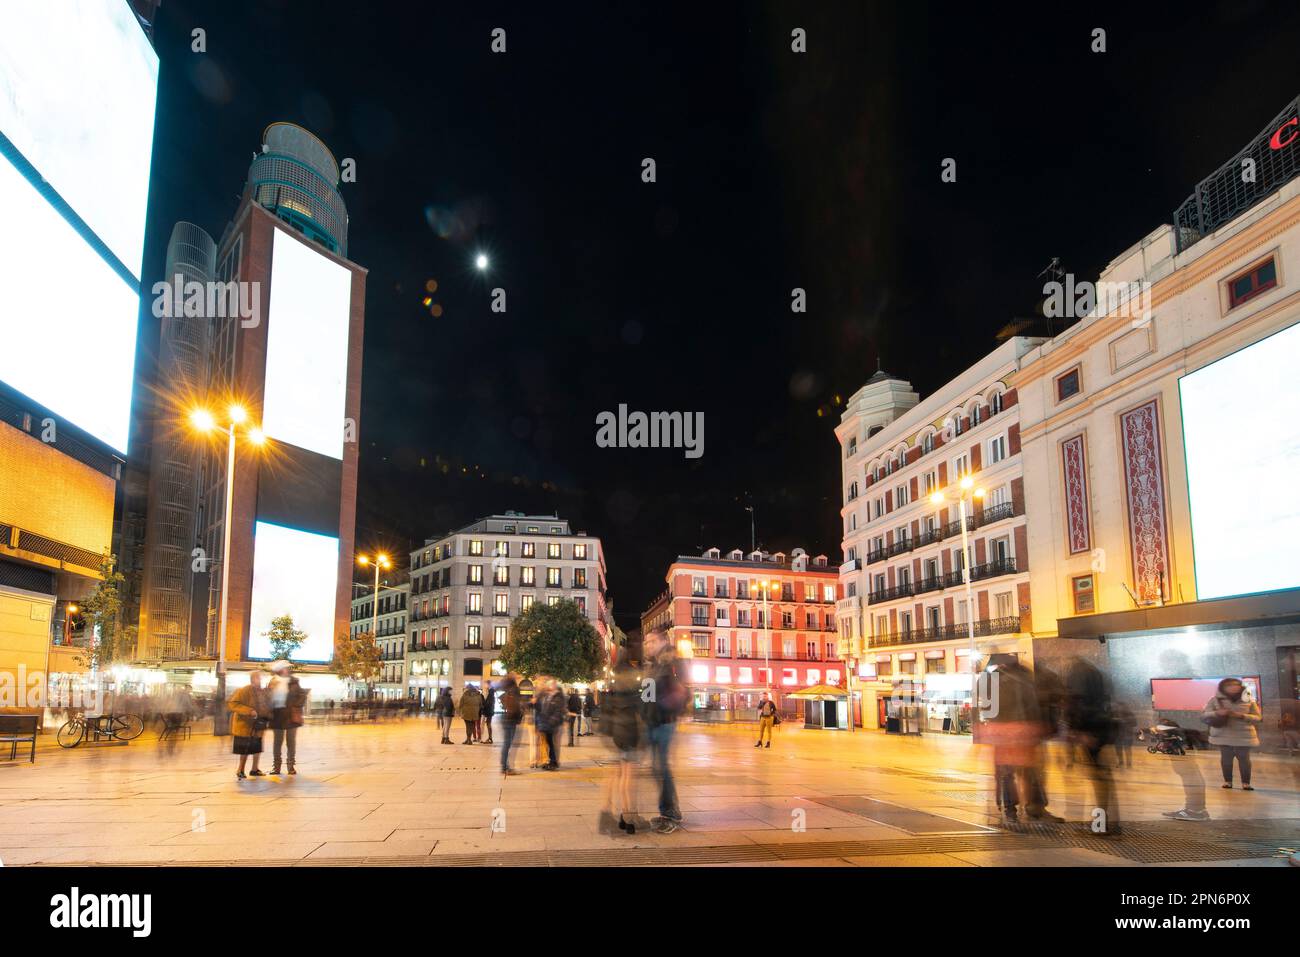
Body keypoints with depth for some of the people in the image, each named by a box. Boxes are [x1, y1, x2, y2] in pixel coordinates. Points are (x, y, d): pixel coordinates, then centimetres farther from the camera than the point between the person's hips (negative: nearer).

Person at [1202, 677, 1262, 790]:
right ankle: (1227, 781, 15)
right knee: (1226, 758, 4)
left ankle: (1246, 783, 11)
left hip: (1243, 735, 0)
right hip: (1223, 734, 0)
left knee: (1244, 759, 0)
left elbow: (1258, 718, 1)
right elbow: (1203, 715, -2)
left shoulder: (1249, 700, 0)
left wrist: (1241, 716, -18)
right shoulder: (1215, 700, -1)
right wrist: (1217, 713, -22)